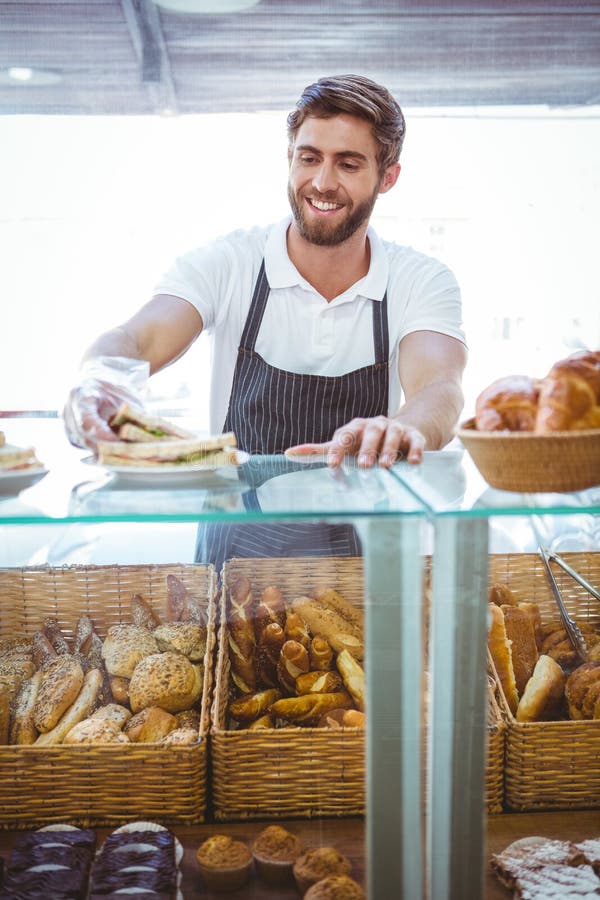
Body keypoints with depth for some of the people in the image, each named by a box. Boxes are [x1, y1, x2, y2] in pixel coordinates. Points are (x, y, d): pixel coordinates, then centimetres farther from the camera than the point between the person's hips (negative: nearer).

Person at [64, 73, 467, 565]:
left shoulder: (422, 281, -1)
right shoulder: (227, 264, -1)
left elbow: (439, 388, -18)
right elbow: (137, 342, -15)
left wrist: (402, 429, -42)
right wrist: (102, 377, -40)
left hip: (369, 558, 1)